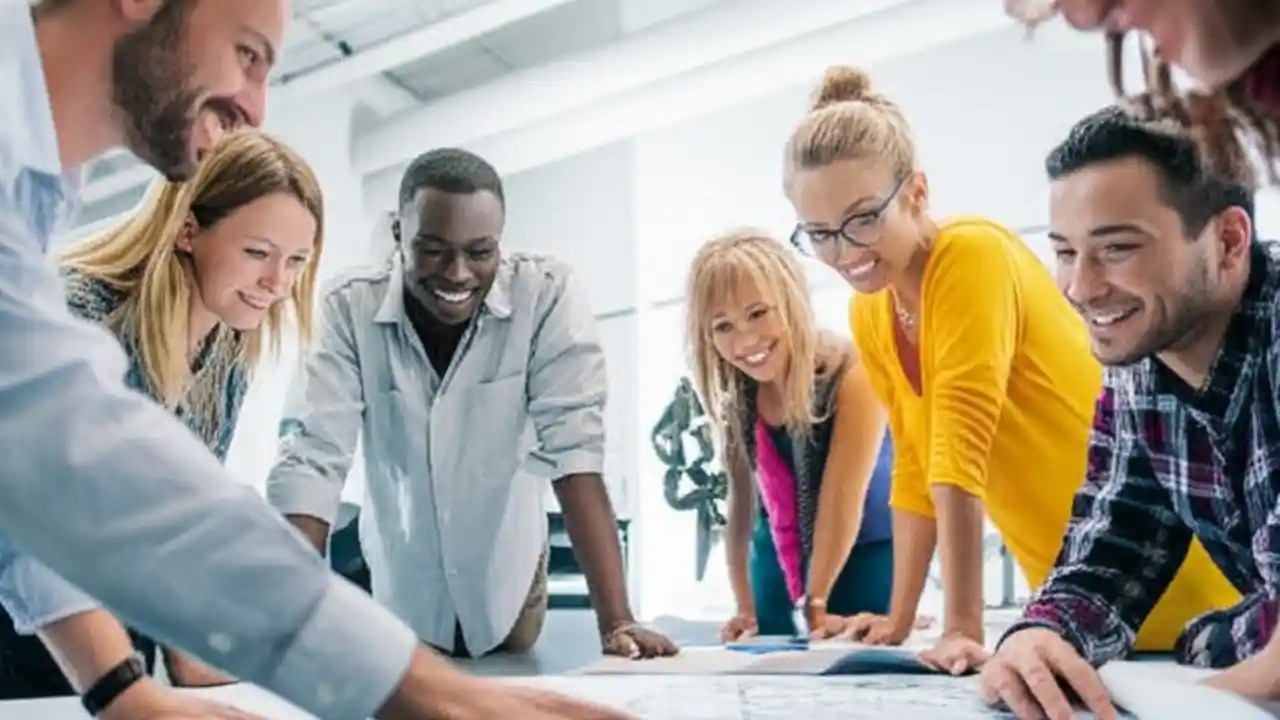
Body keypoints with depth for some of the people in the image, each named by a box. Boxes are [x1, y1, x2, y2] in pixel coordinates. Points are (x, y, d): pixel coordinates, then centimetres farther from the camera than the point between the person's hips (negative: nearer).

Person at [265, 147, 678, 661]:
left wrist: (616, 621, -37)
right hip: (400, 591, 0)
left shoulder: (548, 297, -25)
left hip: (506, 588, 0)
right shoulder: (349, 308, -23)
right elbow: (311, 461, -28)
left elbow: (574, 451, -30)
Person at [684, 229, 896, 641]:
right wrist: (747, 610, -7)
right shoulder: (734, 397, -5)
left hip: (864, 562, -4)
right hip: (780, 568, 4)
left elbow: (843, 499, -24)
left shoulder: (853, 375, -22)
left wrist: (817, 603, -24)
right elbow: (741, 502, -4)